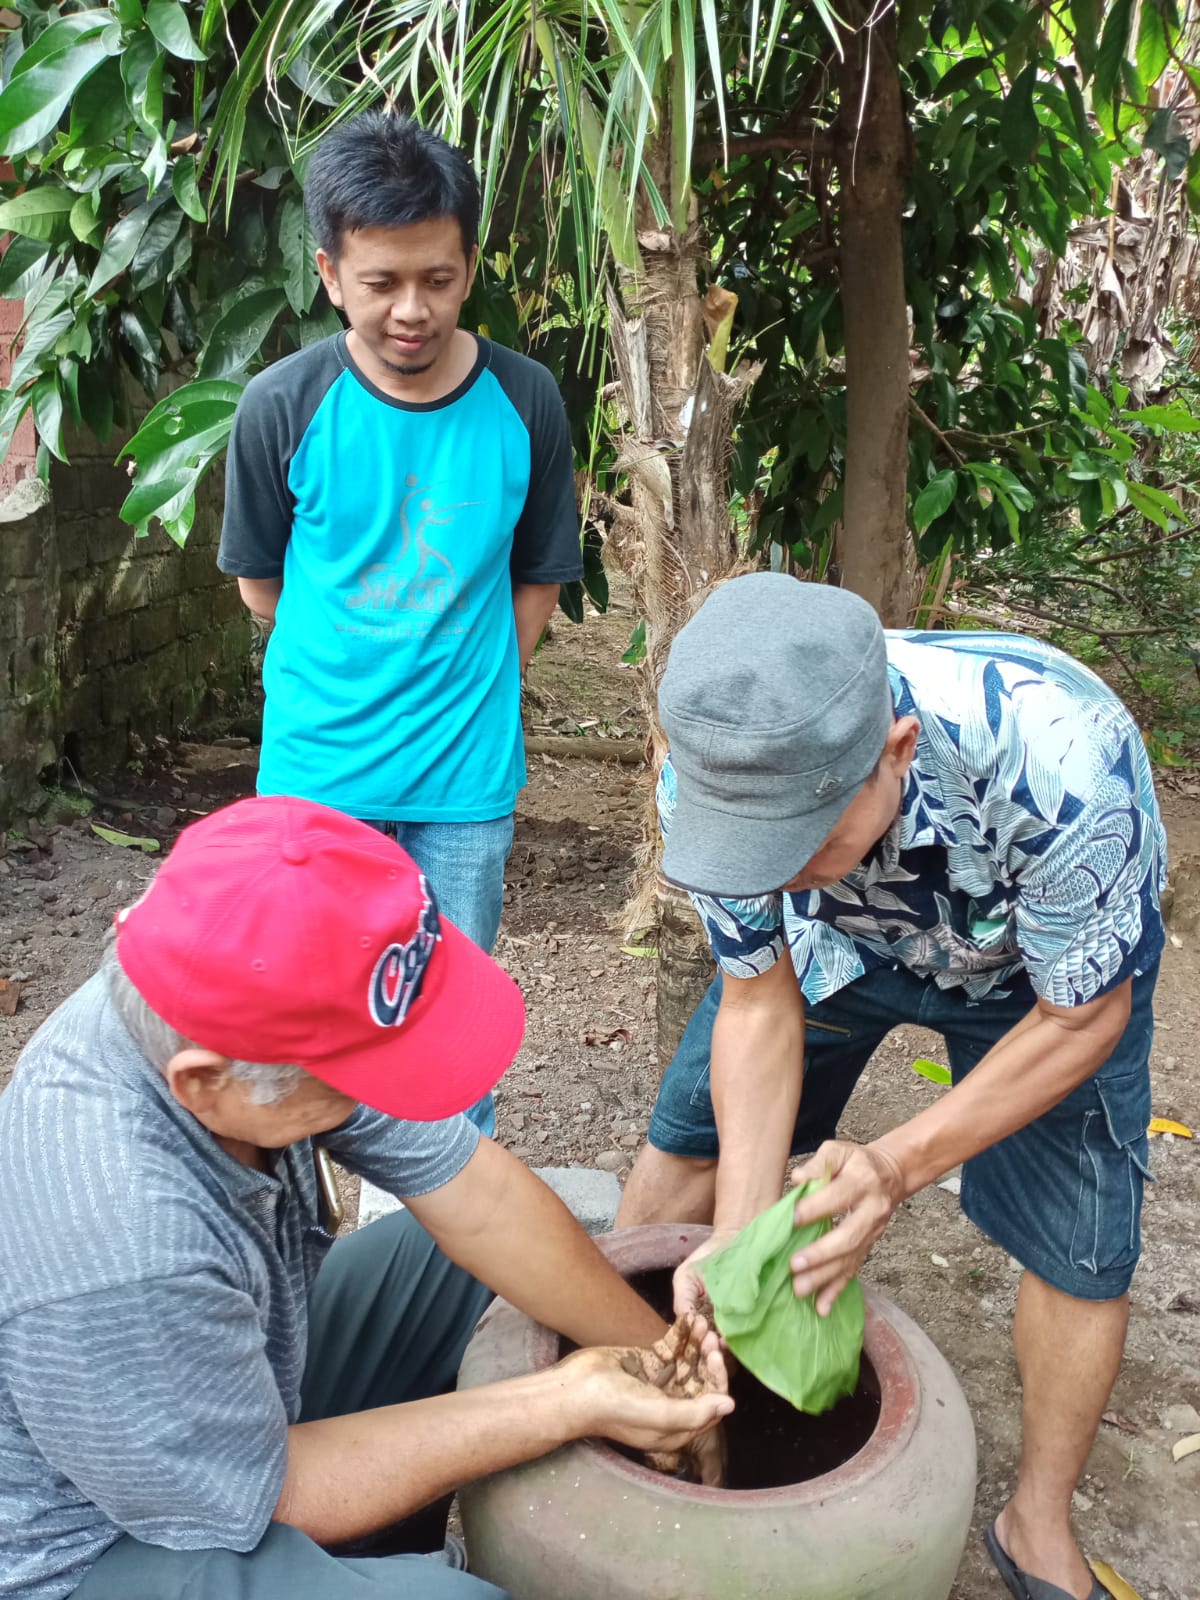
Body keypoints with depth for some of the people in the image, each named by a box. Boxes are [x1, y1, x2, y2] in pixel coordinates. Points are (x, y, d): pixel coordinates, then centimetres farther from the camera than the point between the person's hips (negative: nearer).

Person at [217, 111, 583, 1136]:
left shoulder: (523, 402, -5)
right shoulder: (283, 407, -9)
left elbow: (537, 583, 6)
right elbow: (260, 583, 5)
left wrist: (464, 691, 3)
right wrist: (349, 678, 8)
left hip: (467, 773, 1)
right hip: (318, 768, 0)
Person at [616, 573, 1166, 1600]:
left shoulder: (1061, 762, -44)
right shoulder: (714, 773, -34)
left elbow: (1081, 1018, -26)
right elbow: (759, 1005, -20)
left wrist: (899, 1167, -34)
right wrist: (740, 1237, -29)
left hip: (1054, 960, -2)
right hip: (845, 937, 3)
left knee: (1083, 1253, -3)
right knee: (691, 1138, 2)